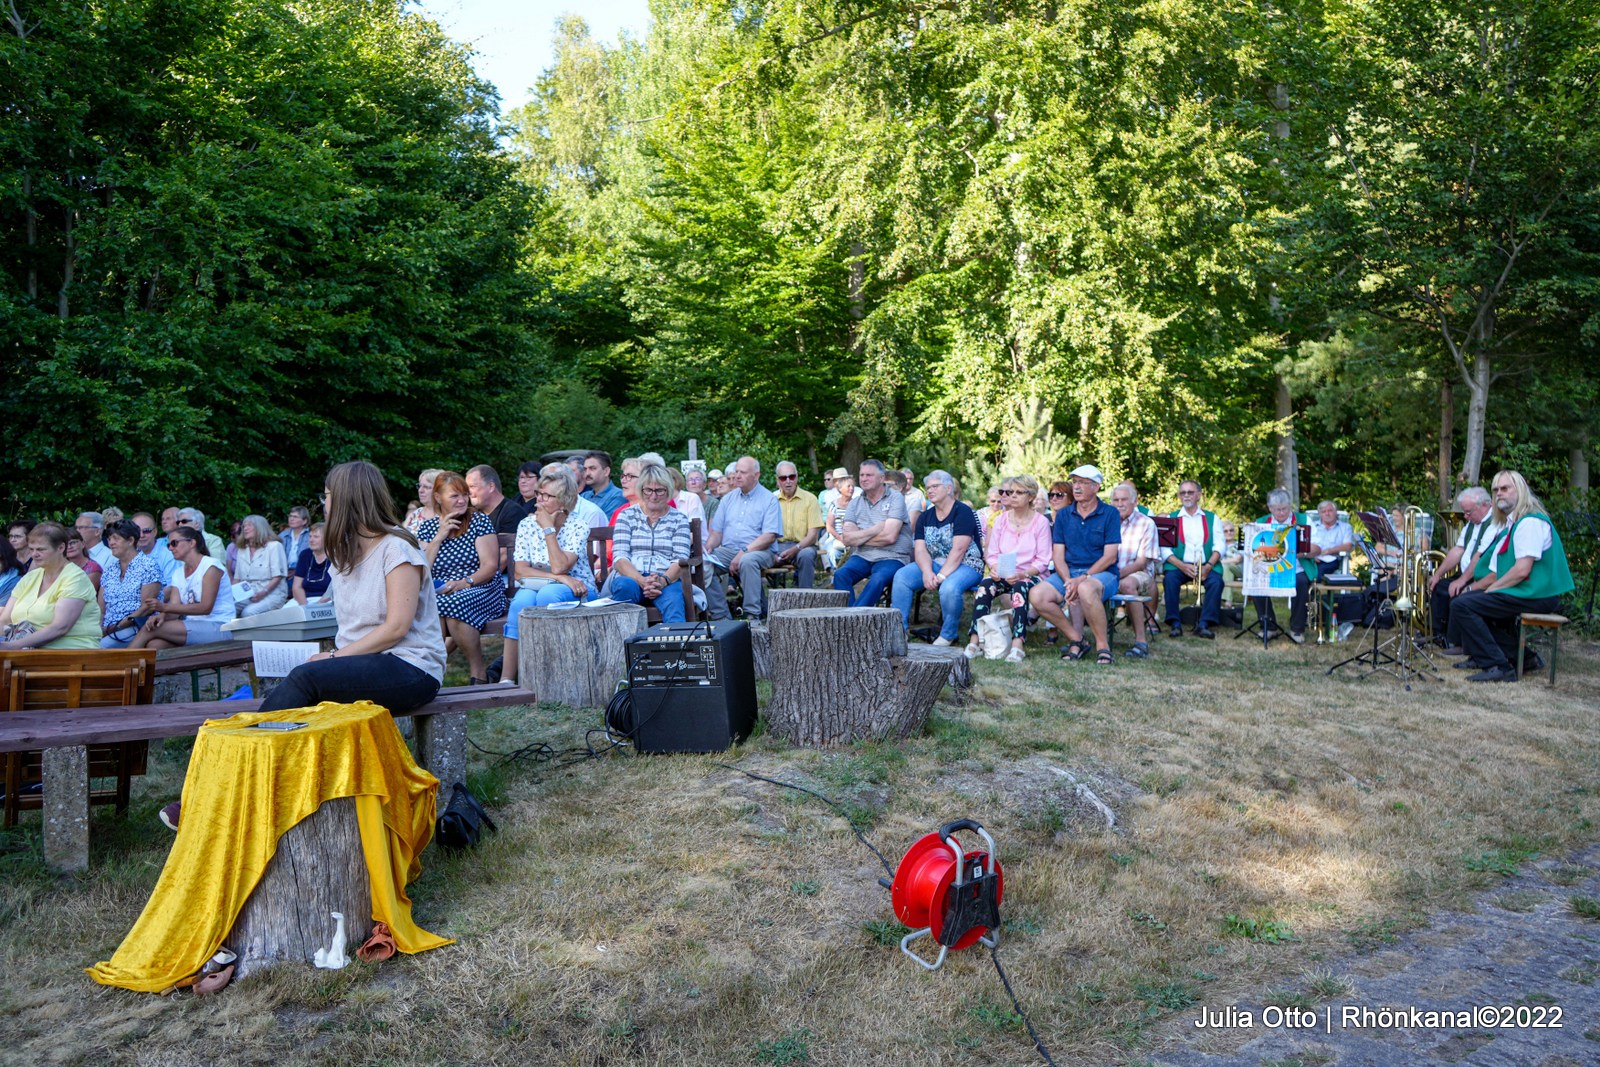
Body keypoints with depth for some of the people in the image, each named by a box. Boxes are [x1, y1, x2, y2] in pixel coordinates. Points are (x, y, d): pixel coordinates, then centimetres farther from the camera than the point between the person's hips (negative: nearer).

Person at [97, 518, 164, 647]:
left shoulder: (148, 565, 0)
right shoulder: (109, 571, 21)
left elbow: (146, 607, -9)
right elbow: (101, 610, 15)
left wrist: (116, 626, -15)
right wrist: (98, 629, -7)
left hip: (137, 628, -5)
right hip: (107, 631, 5)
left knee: (103, 645, -33)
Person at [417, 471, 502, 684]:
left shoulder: (479, 521, 5)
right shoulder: (427, 527, 13)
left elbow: (490, 566, -5)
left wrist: (464, 582, -22)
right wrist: (440, 536, -3)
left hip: (482, 591, -2)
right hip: (439, 593, 2)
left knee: (455, 604, -37)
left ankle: (477, 673, -21)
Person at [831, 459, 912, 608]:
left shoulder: (895, 499, -1)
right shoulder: (855, 502, 11)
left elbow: (889, 536, -13)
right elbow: (846, 539, -1)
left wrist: (859, 537, -3)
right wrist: (875, 530, -11)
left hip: (891, 558, -4)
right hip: (862, 556, 4)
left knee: (878, 579, -35)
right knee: (840, 575, -25)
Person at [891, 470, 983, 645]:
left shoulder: (963, 512, -9)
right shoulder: (925, 517, 11)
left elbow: (958, 550, -19)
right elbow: (920, 550, 0)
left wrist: (941, 576, -26)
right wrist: (927, 572, -20)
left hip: (966, 566, -6)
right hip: (934, 564, 6)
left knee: (949, 587, -37)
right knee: (901, 576, -18)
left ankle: (948, 636, -14)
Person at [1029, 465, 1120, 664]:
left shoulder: (1110, 514, 0)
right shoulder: (1063, 515, 12)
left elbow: (1110, 557, -7)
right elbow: (1058, 555, 6)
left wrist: (1082, 579, -19)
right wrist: (1068, 581, -14)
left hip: (1101, 573, -4)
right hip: (1068, 573, 5)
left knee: (1086, 589, -40)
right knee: (1037, 596, -23)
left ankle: (1103, 644, -21)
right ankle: (1076, 639, -7)